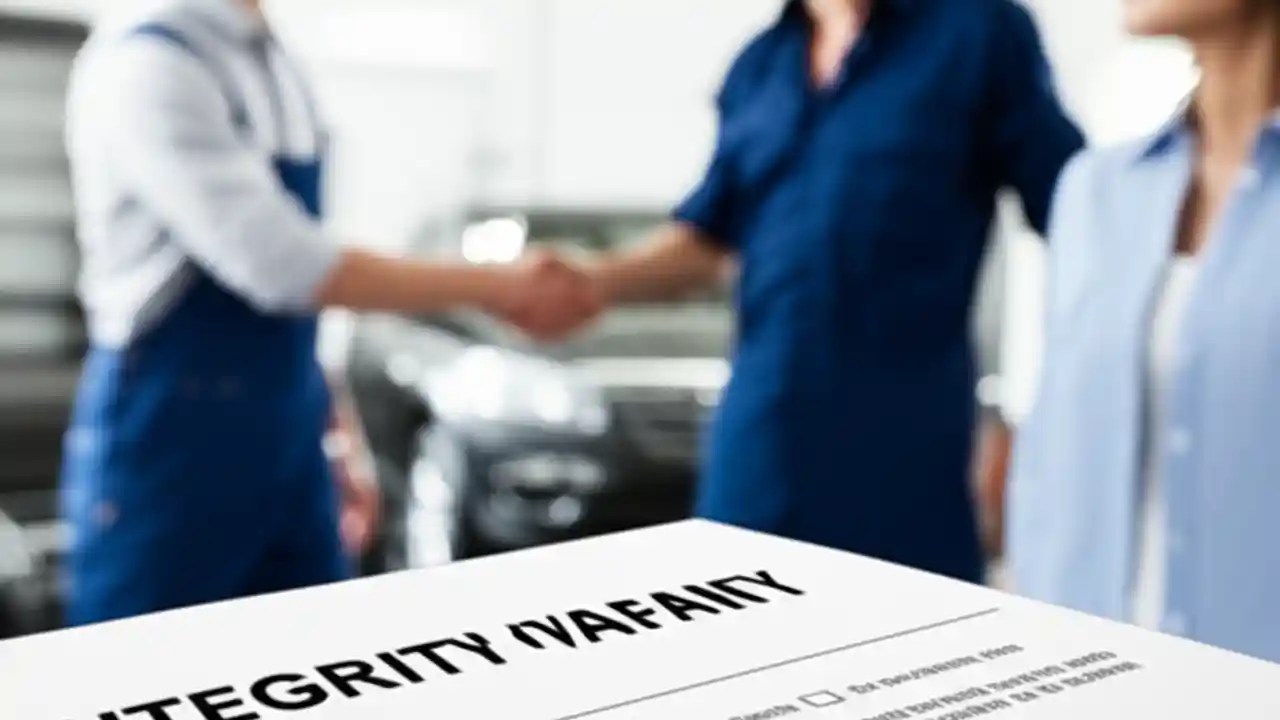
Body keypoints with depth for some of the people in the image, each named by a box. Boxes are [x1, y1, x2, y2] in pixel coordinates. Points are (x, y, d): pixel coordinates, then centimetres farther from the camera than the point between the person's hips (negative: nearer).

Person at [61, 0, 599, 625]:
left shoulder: (274, 68, 9)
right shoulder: (149, 66, -17)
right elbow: (277, 265, -23)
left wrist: (334, 427, 16)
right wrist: (494, 288, -18)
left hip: (286, 438, 8)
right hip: (168, 442, -7)